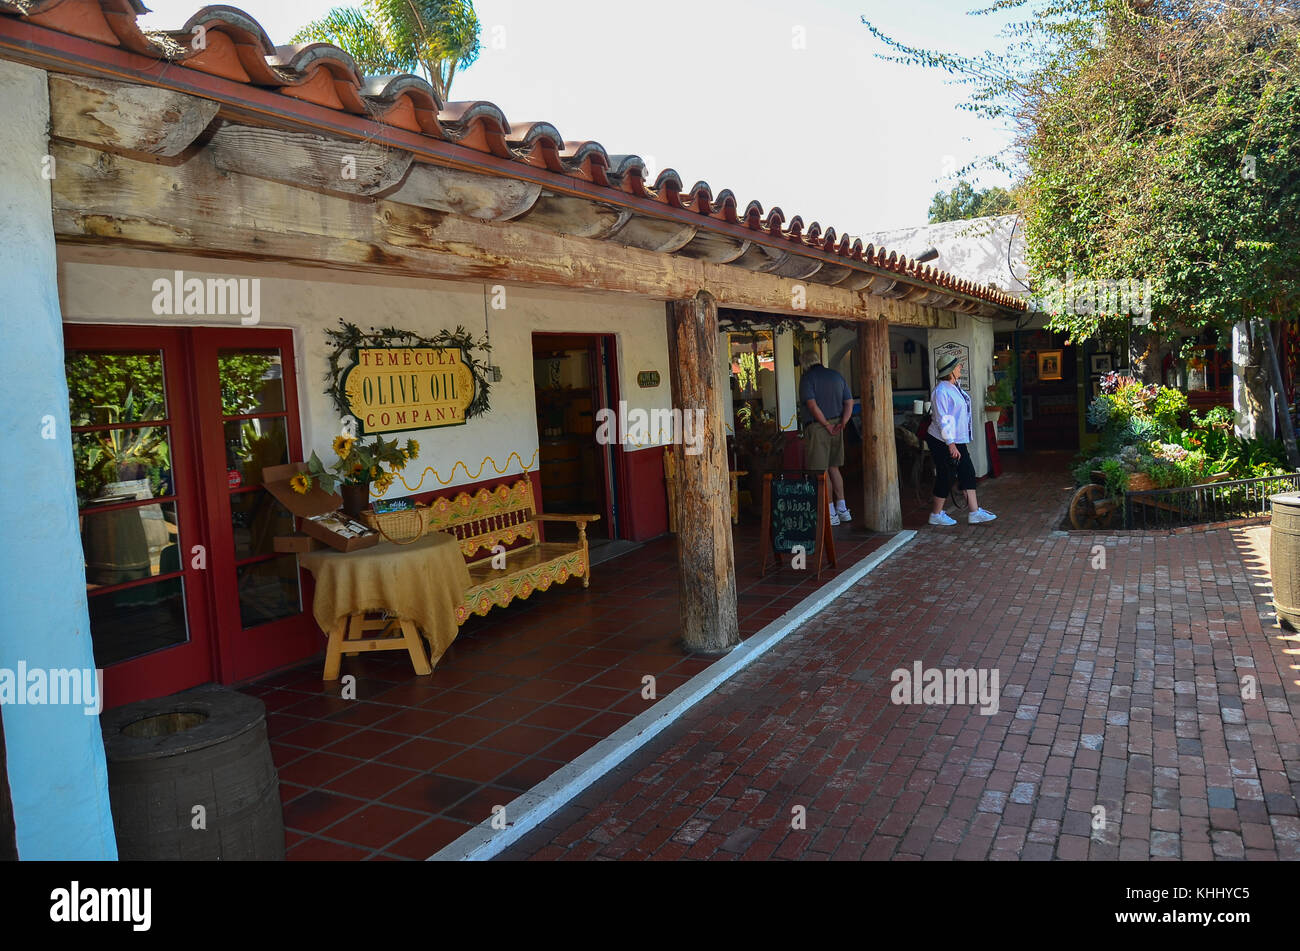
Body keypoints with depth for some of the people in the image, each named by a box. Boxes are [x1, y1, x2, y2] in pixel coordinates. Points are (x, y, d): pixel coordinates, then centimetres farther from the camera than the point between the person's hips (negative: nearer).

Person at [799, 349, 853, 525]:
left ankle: (831, 513, -1)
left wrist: (827, 425, -15)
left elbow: (812, 405, -19)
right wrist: (841, 423, -3)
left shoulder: (807, 378, -7)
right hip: (836, 427, 7)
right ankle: (842, 509, 19)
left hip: (817, 427, -6)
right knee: (833, 467, 17)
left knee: (821, 470, -1)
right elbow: (849, 402, 7)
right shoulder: (837, 376, 13)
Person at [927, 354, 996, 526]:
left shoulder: (955, 388, 11)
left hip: (957, 440, 10)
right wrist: (951, 444, -25)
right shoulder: (941, 391, -19)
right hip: (943, 442, -10)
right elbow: (942, 420, -23)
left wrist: (963, 443, 21)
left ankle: (974, 512, 11)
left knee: (967, 473, 7)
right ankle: (936, 515, 12)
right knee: (945, 477, -1)